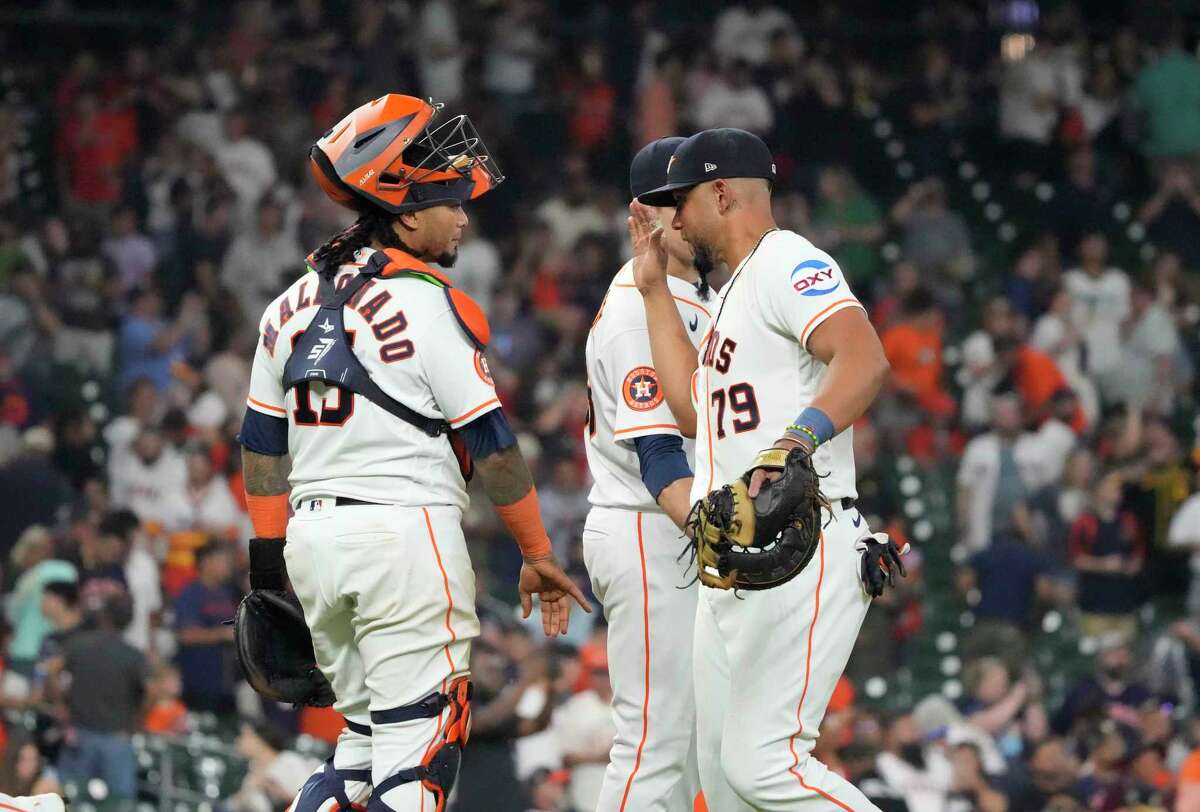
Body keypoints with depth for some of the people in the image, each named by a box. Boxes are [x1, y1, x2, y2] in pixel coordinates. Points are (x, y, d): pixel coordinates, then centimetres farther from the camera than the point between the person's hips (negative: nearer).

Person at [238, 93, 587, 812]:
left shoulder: (293, 304, 12)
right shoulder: (430, 303, -9)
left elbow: (263, 447, 15)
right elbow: (492, 446, -8)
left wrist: (268, 560, 20)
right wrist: (538, 554, 1)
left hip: (312, 537, 8)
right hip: (405, 535, -7)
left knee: (367, 739, 19)